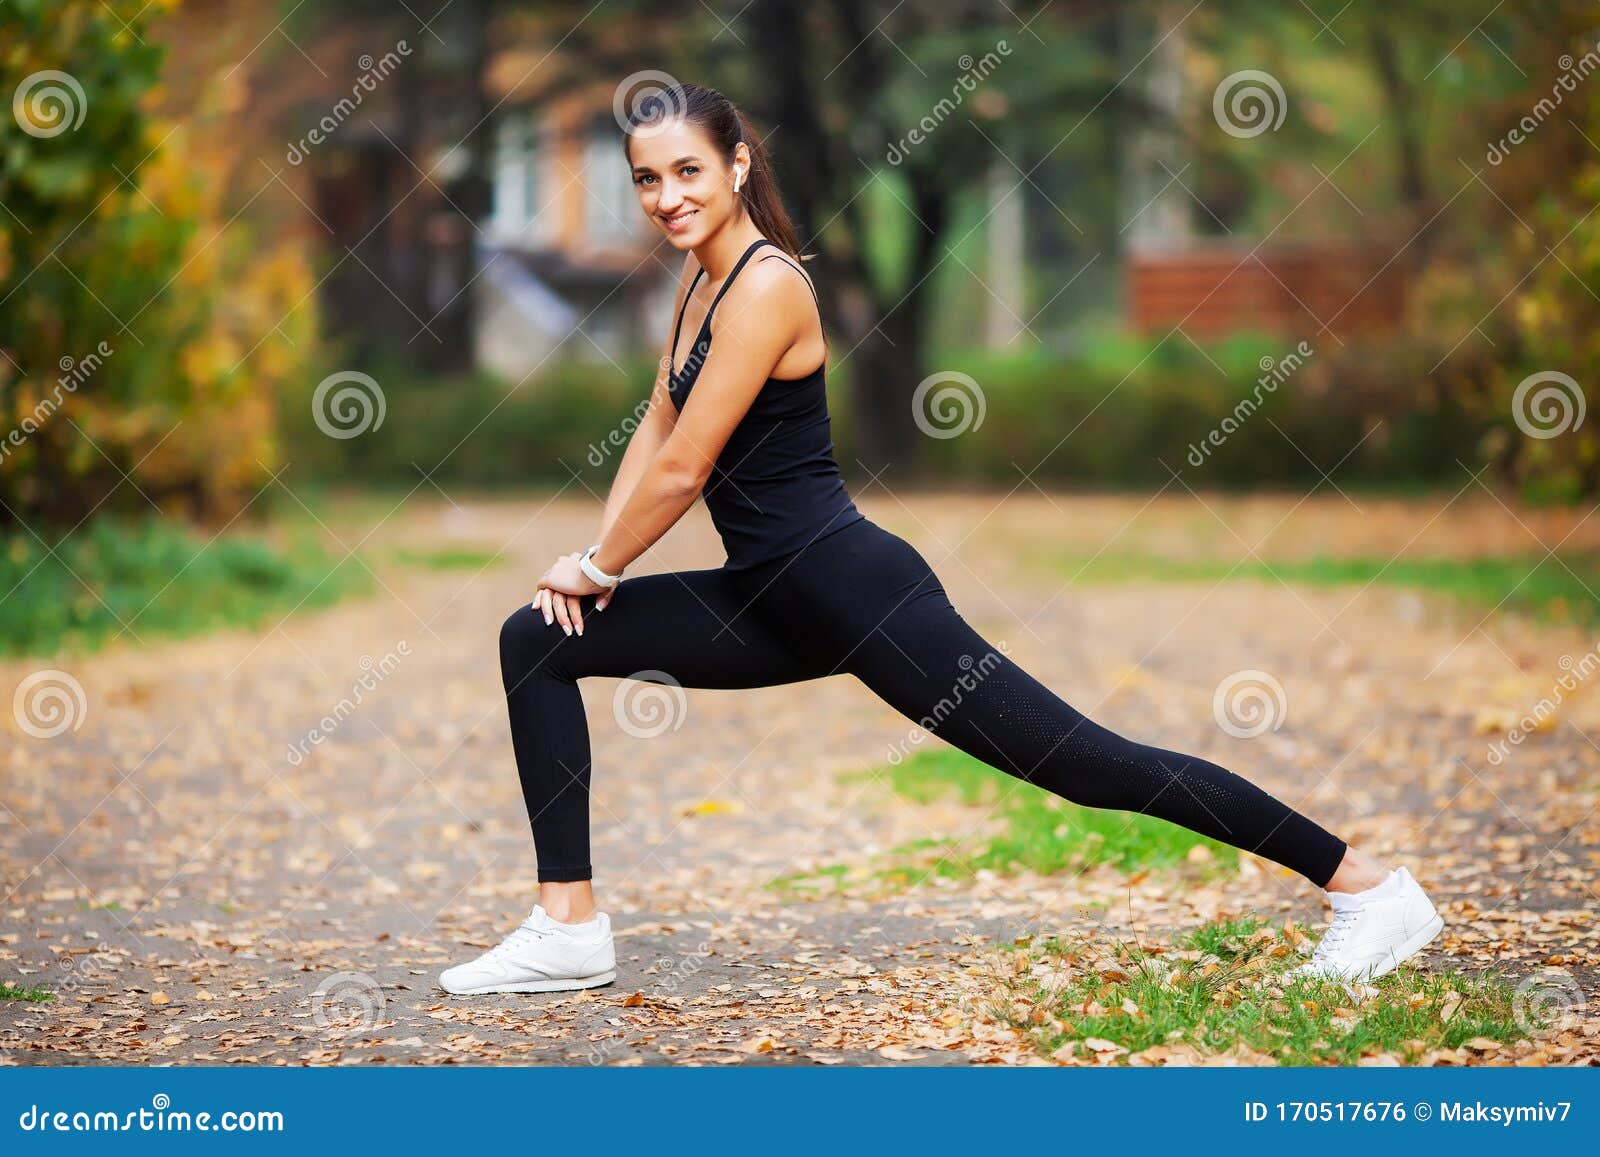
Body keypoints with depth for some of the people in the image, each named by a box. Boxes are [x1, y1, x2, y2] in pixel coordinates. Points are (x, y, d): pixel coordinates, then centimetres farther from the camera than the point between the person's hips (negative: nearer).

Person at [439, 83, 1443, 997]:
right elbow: (658, 428, 21)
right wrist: (594, 559, 10)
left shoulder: (765, 285, -17)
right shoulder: (703, 277, 11)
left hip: (855, 588, -9)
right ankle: (569, 929, 5)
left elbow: (684, 470, -17)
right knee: (539, 642, 6)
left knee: (1087, 764, -8)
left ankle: (1369, 884, 0)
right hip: (776, 605, 10)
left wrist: (597, 571, -3)